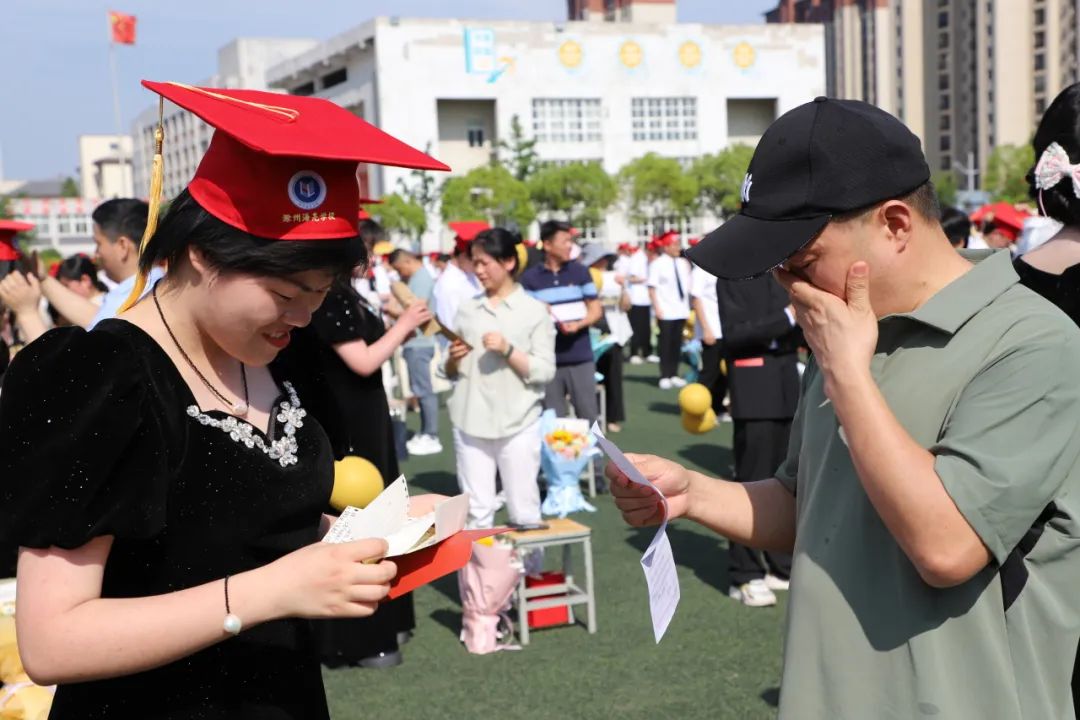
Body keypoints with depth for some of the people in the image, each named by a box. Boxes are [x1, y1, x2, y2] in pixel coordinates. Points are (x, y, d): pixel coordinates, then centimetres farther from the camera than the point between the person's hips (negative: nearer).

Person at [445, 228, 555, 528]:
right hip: (470, 423, 3)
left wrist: (507, 350, -18)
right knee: (476, 511, 7)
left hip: (518, 424, -3)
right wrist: (453, 359, -7)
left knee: (523, 511, 4)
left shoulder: (534, 310, -1)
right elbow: (451, 373, 14)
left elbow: (545, 371, -7)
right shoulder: (467, 309, 10)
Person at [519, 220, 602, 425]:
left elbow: (596, 310, 7)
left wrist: (578, 325, -12)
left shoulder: (579, 271, 5)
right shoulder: (530, 277, 1)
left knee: (588, 415, 2)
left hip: (581, 357, 1)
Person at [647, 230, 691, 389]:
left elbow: (688, 286, 16)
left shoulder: (683, 263, 10)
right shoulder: (658, 264, -7)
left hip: (681, 310, 5)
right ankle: (665, 376, 6)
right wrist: (656, 307, -15)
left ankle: (674, 375, 17)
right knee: (666, 344, 0)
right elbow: (652, 287, -10)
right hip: (665, 312, -5)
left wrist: (688, 308, 9)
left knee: (677, 343, 9)